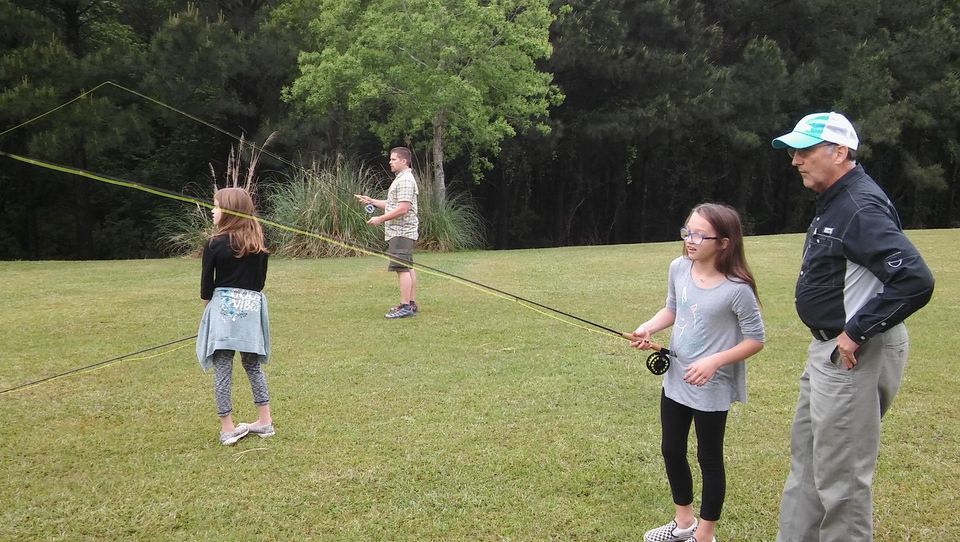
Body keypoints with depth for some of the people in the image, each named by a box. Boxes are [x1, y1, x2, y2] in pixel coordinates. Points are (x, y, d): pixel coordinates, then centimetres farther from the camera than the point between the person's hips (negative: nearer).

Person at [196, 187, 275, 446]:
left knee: (222, 369, 3)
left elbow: (206, 284, -3)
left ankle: (227, 429, 5)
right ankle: (265, 422, 18)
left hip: (224, 307, -4)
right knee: (253, 365, 16)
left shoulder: (215, 245, -9)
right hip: (252, 307, 5)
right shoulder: (258, 242, 4)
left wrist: (207, 302, 15)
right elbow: (261, 279, 9)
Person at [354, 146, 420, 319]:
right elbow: (392, 204, 24)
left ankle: (405, 306, -13)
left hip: (401, 232, -11)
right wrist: (371, 201, 16)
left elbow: (402, 208, -23)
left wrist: (380, 219, -18)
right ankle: (411, 303, 17)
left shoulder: (405, 180, -14)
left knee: (402, 268, -12)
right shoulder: (401, 179, 20)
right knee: (408, 267, 12)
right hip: (400, 232, 11)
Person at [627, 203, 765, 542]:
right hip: (675, 379, 7)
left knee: (709, 459, 10)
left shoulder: (737, 289, -24)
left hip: (712, 389, -6)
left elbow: (755, 340, -15)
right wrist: (647, 328, -8)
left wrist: (714, 362, -26)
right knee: (671, 450, 19)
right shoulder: (678, 268, -7)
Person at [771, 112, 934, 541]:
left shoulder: (862, 207, -22)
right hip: (827, 350, 11)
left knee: (839, 474, 0)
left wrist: (856, 333, -24)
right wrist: (833, 338, 10)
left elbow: (915, 281, -31)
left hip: (855, 356, -11)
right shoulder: (834, 203, 10)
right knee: (806, 457, 21)